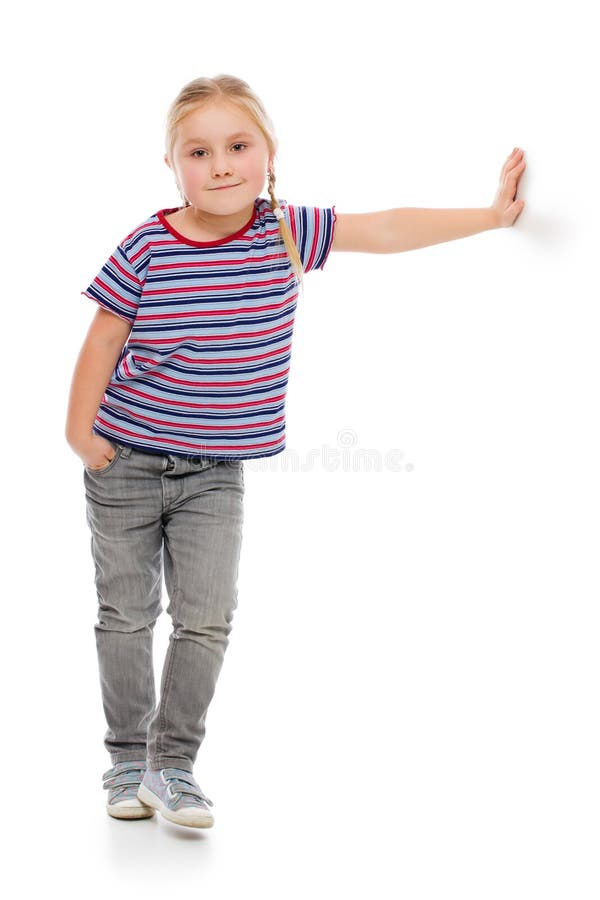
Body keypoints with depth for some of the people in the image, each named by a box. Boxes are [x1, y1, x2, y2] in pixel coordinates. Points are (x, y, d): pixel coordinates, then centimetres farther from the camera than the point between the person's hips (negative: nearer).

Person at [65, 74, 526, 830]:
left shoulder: (288, 234, -6)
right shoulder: (146, 249, -12)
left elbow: (387, 231, -2)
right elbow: (103, 341, -5)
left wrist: (490, 215, -1)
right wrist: (79, 431, -6)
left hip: (215, 472, 2)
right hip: (126, 464, -1)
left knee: (206, 620, -2)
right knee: (126, 616, 8)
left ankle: (174, 766, 13)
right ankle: (127, 759, 23)